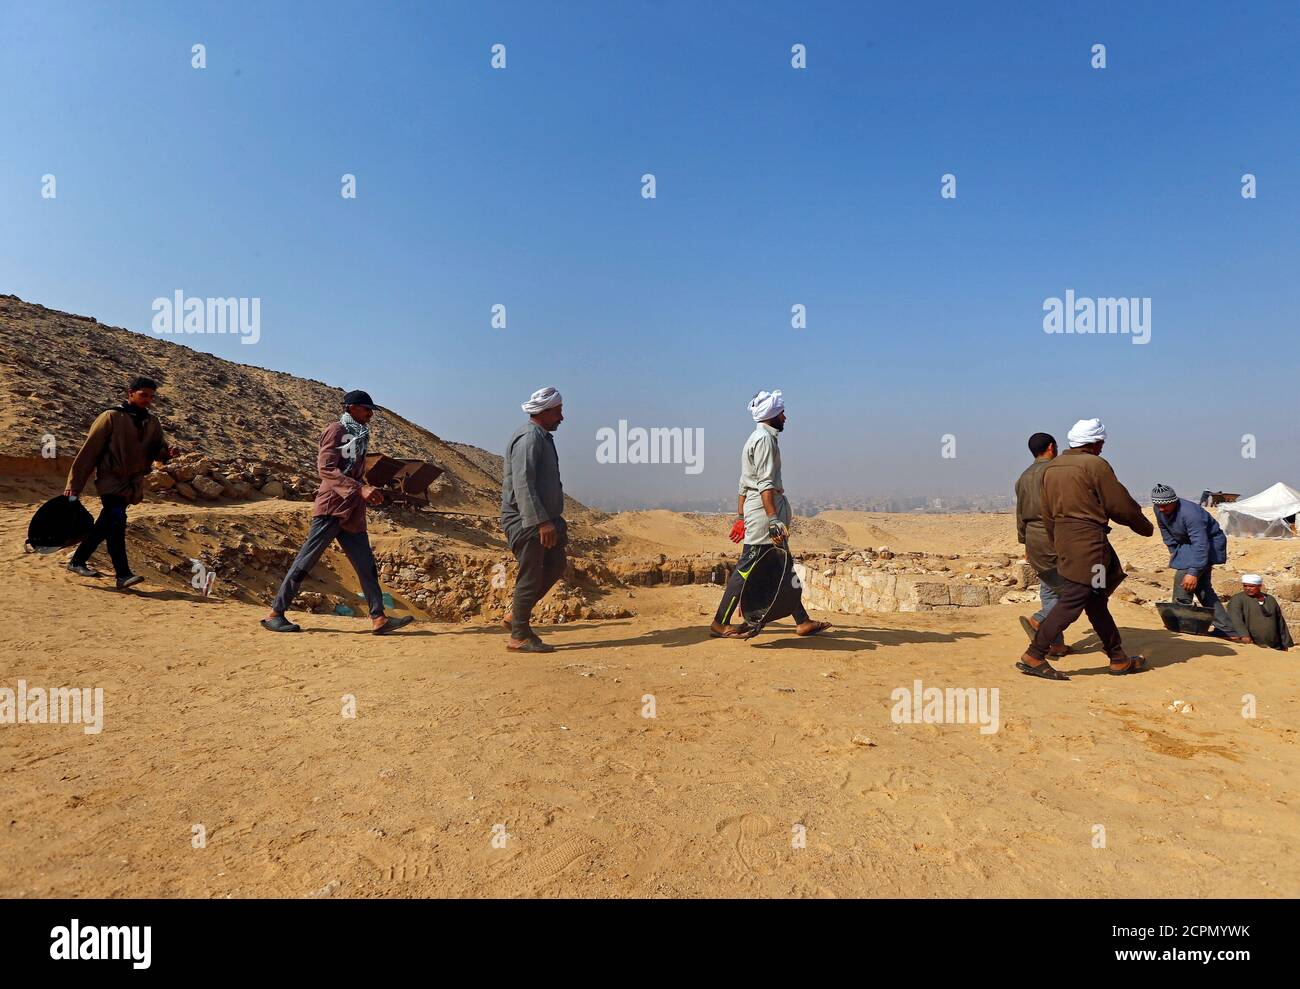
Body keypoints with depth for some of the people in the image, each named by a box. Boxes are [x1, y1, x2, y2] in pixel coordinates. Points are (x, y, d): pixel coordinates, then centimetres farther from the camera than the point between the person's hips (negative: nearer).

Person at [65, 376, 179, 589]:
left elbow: (157, 449, 11)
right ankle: (123, 574, -18)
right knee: (117, 522, -16)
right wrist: (74, 483, -8)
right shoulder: (112, 417, -8)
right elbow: (89, 449, -8)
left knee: (105, 525, 14)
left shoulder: (151, 421, 9)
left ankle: (78, 561, 32)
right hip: (111, 481, -6)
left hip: (133, 484, 6)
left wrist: (167, 452, -15)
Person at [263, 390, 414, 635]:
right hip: (331, 507, -8)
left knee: (366, 566, 2)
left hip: (353, 513, 8)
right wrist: (359, 489, -24)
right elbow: (325, 468, -16)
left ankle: (378, 619, 2)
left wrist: (369, 492, 9)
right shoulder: (335, 430, -3)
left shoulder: (359, 436, 21)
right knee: (305, 561, -4)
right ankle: (275, 614, 4)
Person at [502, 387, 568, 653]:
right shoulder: (529, 438, -16)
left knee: (556, 564, 13)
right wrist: (541, 522, -30)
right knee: (531, 576, -4)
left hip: (543, 518, 10)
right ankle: (519, 636, 7)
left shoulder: (542, 437, 17)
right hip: (527, 520, -10)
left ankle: (517, 613, 21)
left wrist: (554, 519, 24)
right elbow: (522, 484, -25)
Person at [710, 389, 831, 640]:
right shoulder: (764, 439, -11)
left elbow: (744, 484, 20)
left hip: (755, 511, 11)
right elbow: (765, 483, -21)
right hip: (764, 509, -11)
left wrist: (741, 518, 20)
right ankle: (720, 624, -4)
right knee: (747, 567, -8)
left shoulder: (758, 438, 20)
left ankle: (803, 622, 16)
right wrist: (774, 520, -25)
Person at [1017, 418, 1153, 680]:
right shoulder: (1095, 465, -10)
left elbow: (1048, 515, 16)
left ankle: (1118, 659, 26)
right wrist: (1145, 526, 12)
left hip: (1064, 539, 9)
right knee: (1072, 602, -7)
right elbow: (1121, 505, -6)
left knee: (1096, 601, 16)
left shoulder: (1051, 468, 13)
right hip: (1088, 541, -9)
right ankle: (1033, 656, -7)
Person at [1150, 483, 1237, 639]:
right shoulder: (1159, 511, -10)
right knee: (1202, 588, 10)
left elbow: (1200, 545, -37)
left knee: (1184, 580, -20)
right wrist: (1174, 553, 7)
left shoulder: (1190, 513, -35)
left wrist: (1193, 572, -38)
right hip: (1187, 544, 9)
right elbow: (1166, 533, 10)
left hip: (1210, 543, -9)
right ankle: (1227, 630, 16)